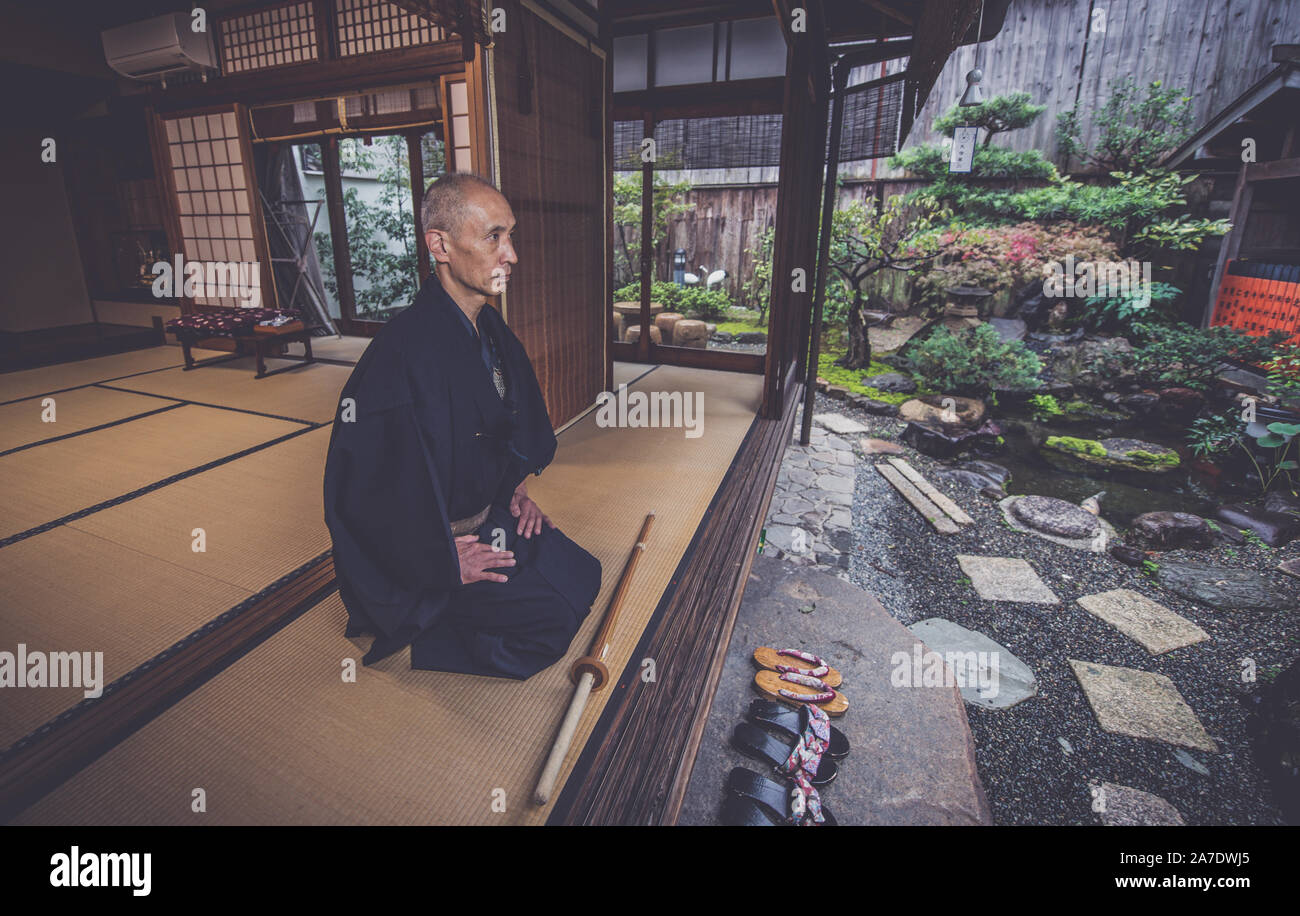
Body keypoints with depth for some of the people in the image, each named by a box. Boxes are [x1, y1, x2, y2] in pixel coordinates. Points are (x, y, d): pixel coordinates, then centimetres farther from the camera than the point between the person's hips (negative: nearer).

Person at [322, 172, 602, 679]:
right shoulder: (403, 356, -30)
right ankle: (419, 632, 8)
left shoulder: (490, 327, 0)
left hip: (489, 514, 9)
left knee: (582, 574, 9)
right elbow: (374, 489, -28)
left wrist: (516, 486, 6)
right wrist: (445, 562, -18)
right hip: (421, 547, -8)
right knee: (551, 617, -12)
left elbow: (515, 419, 17)